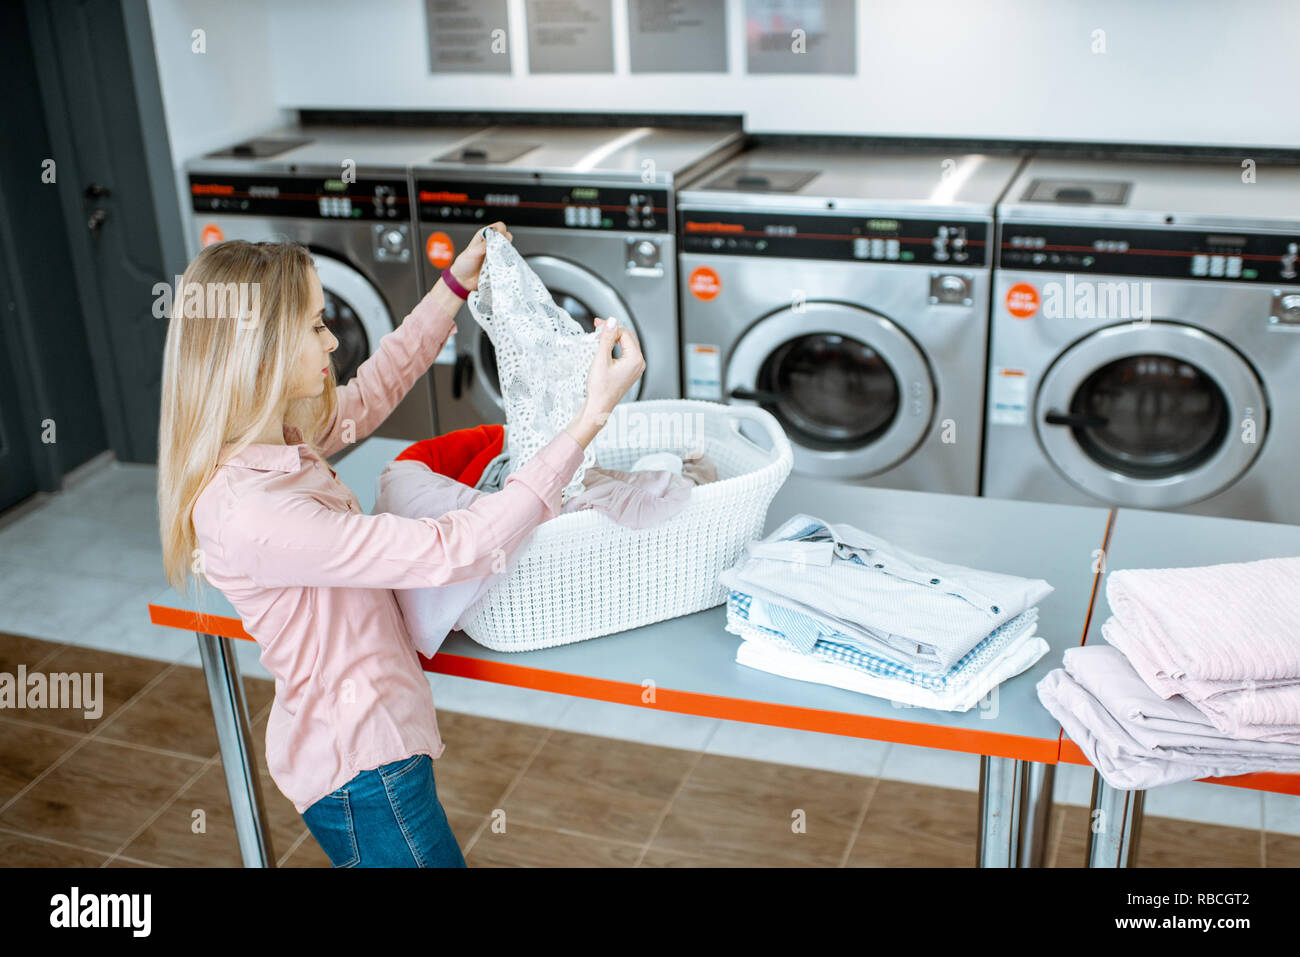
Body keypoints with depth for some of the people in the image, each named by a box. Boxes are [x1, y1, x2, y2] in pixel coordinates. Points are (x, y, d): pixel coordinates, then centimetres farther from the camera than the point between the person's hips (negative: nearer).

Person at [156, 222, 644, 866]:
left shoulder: (270, 443, -4)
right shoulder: (252, 517, -33)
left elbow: (372, 390, 14)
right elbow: (452, 551, -35)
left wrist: (458, 281, 13)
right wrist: (591, 416, -36)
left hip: (357, 736, 9)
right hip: (361, 766, -9)